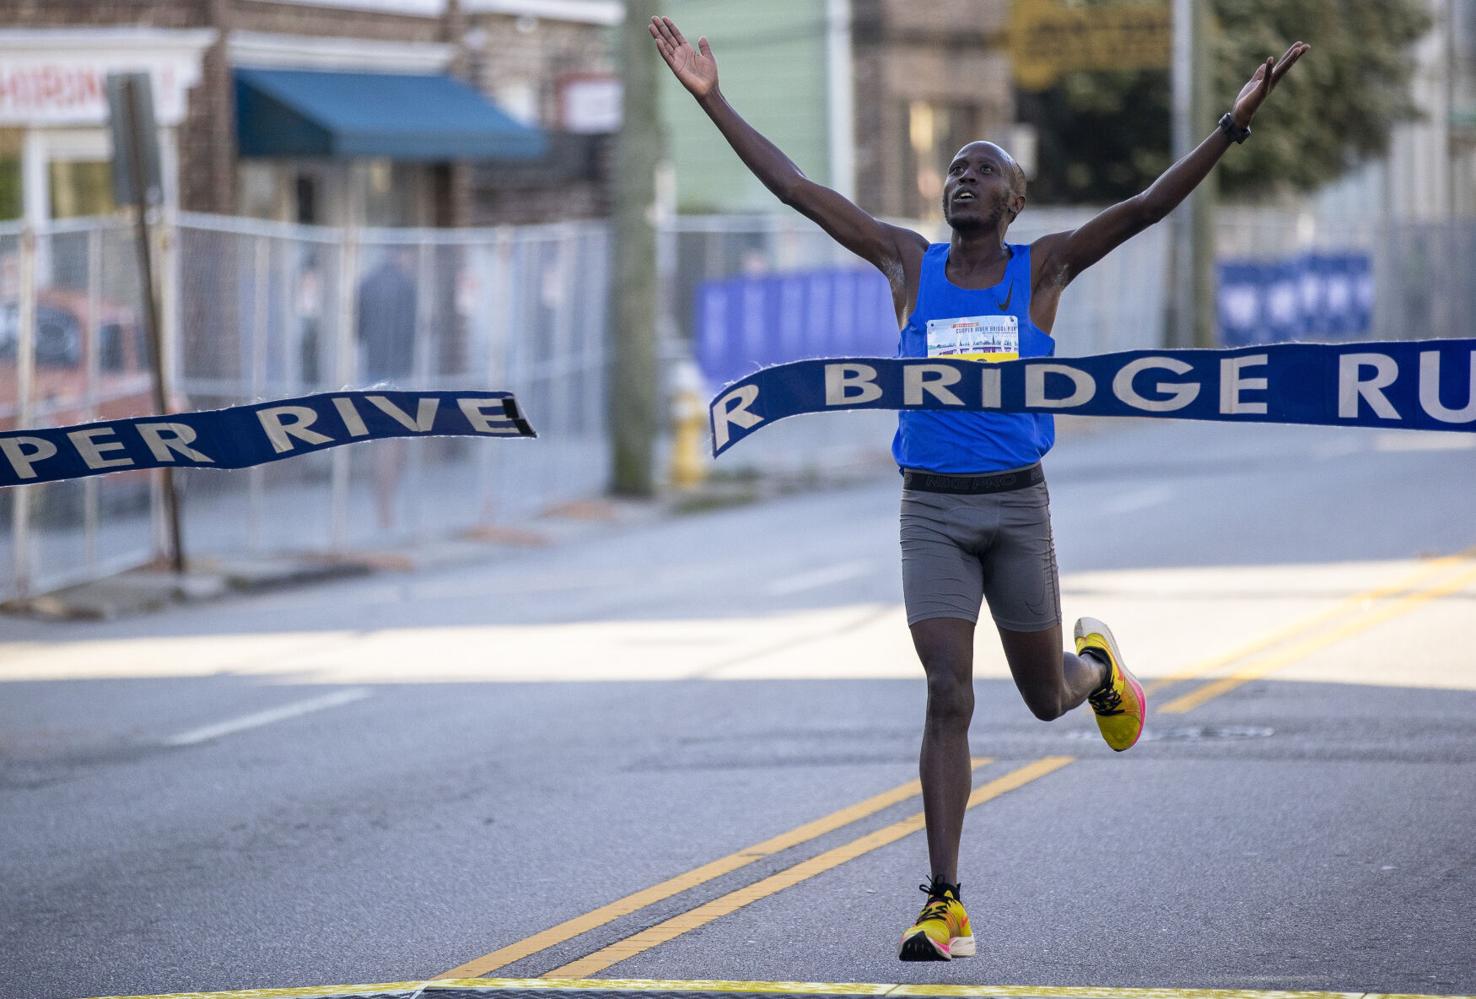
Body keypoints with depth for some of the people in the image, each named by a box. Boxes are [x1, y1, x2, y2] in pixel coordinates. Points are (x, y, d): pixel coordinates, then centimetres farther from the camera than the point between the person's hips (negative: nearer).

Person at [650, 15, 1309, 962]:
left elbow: (1145, 208, -8)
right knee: (949, 697, -10)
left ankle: (1096, 663, 50)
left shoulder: (1043, 268, 2)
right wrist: (714, 101, -2)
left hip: (1018, 504, 0)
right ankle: (946, 907, -10)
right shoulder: (909, 263, 4)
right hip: (933, 510, 0)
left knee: (1046, 697, 10)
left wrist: (1233, 124, -19)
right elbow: (801, 191, 3)